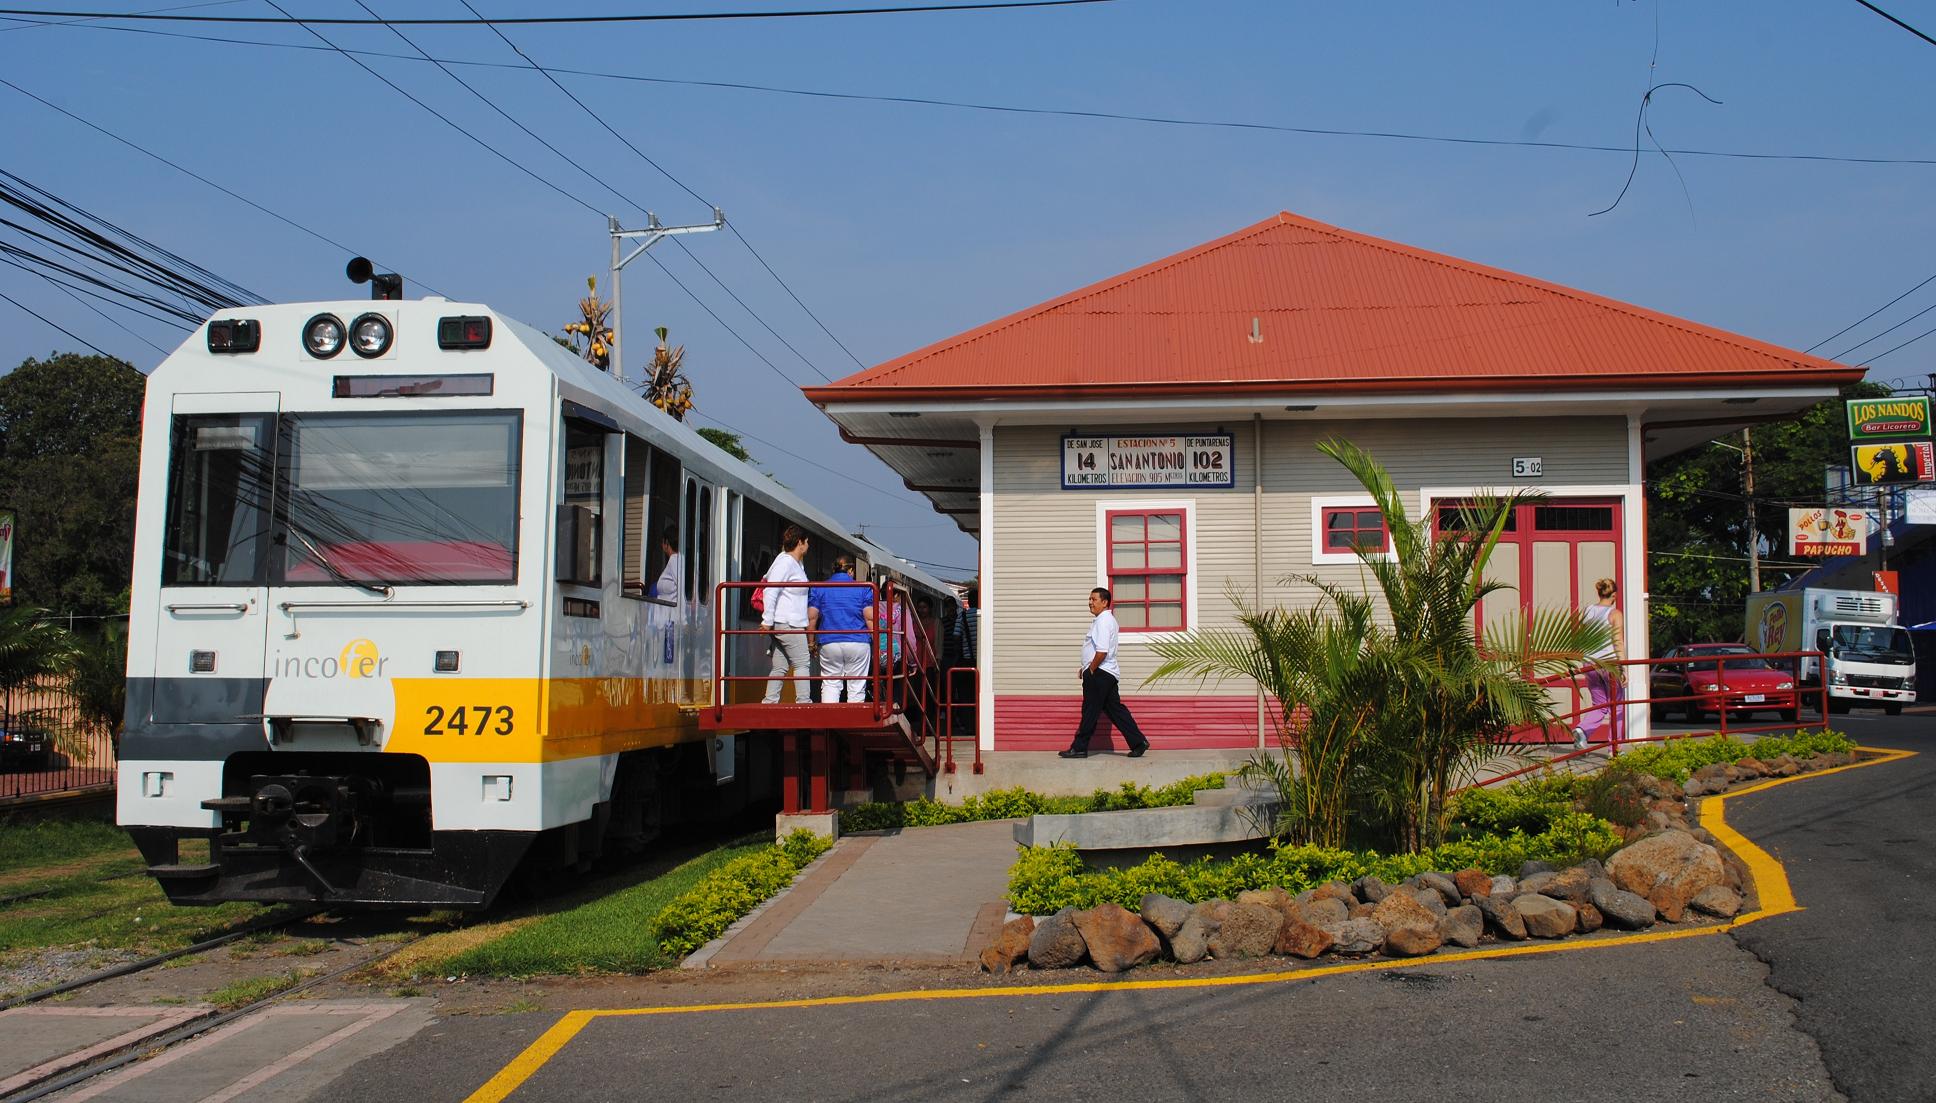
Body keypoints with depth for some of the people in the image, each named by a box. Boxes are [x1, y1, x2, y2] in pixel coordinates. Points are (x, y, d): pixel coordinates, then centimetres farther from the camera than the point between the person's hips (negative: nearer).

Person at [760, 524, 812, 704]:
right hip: (787, 625, -9)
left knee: (780, 667, 7)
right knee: (802, 663, -8)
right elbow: (770, 591, -18)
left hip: (793, 624, 9)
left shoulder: (796, 564, 19)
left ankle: (769, 702, 6)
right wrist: (767, 620, -21)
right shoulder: (785, 562, -11)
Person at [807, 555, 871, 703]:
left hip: (829, 643, 1)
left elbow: (811, 618, 1)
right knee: (856, 686, 5)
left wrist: (811, 642, 9)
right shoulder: (862, 589, 3)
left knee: (830, 684, 6)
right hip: (858, 643, -1)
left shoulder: (818, 588, 6)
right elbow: (870, 618, -2)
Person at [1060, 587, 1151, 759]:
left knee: (1090, 712, -2)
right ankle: (1138, 743, 8)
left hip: (1099, 674, -10)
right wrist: (1087, 668, 17)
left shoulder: (1103, 621, -16)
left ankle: (1079, 748, 5)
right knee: (1115, 710, 10)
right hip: (1108, 674, 10)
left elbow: (1102, 652, -25)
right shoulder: (1106, 619, 18)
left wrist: (1091, 669, -13)